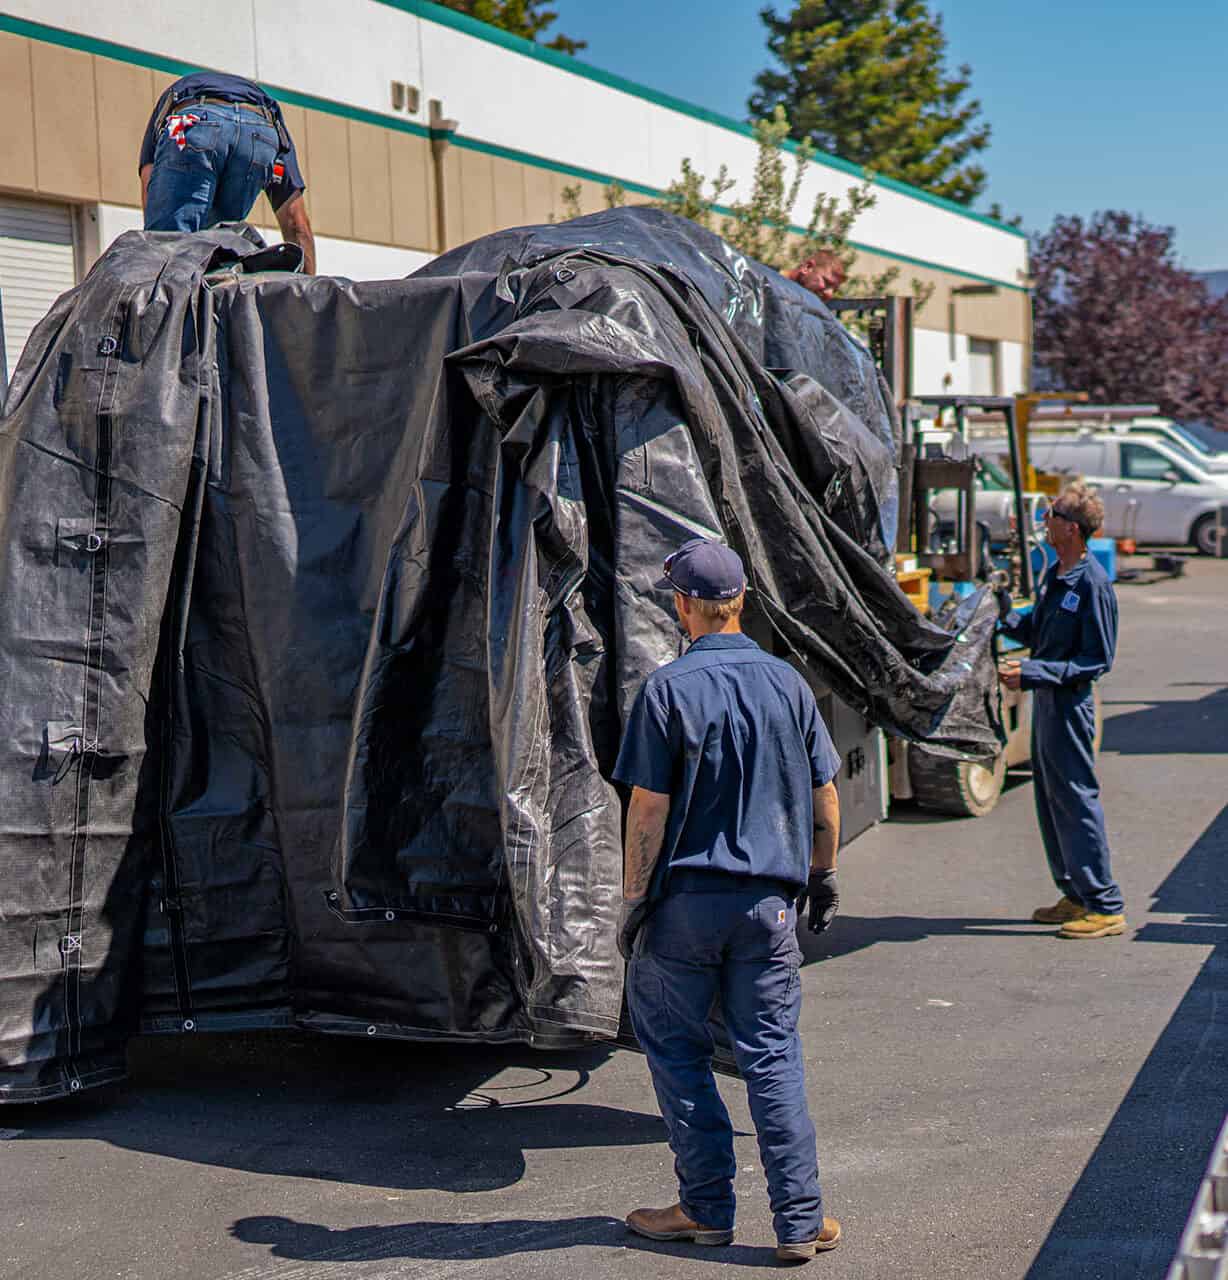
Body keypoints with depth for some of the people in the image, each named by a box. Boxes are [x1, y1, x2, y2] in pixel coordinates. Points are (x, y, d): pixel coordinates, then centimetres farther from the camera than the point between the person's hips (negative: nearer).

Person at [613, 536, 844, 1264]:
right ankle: (801, 1221, 7)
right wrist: (824, 876, 21)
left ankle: (708, 1208, 16)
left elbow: (649, 808, -11)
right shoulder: (787, 683, 3)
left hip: (685, 897, -4)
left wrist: (634, 899, -4)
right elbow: (824, 797, 9)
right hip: (768, 898, 4)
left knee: (677, 1051, 10)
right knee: (773, 1055, 7)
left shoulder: (669, 690, -10)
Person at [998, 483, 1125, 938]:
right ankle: (1076, 895, 25)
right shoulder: (1053, 576, 11)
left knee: (1076, 799, -7)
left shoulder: (1093, 584, -17)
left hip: (1070, 704, -9)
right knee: (1050, 798, 14)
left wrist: (1033, 673, -23)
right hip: (1046, 701, 9)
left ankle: (1106, 906, -1)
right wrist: (1004, 616, 2)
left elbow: (1098, 660, -17)